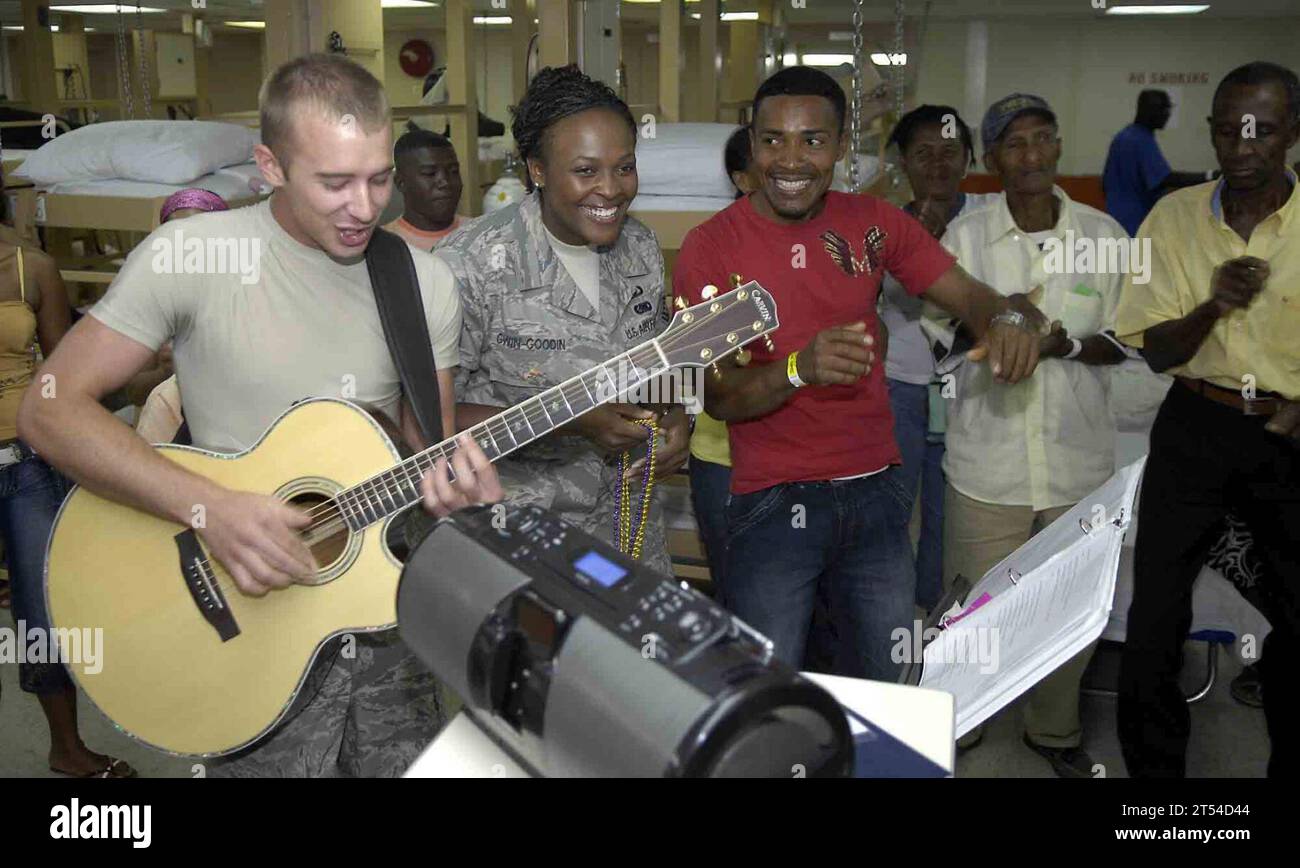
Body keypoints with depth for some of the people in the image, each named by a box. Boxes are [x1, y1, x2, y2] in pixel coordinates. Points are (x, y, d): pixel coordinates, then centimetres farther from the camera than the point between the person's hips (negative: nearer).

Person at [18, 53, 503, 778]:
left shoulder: (426, 283, -1)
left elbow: (426, 448, 5)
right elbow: (51, 410, -14)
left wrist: (453, 481, -19)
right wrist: (210, 507, -26)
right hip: (251, 623, -3)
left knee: (414, 763, 15)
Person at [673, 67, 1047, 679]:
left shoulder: (874, 223, 3)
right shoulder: (711, 247, -7)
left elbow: (972, 297, 0)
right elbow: (718, 398, -10)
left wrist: (1009, 317, -24)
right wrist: (799, 368, -28)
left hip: (875, 492, 4)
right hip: (772, 502, -3)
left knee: (884, 688, 13)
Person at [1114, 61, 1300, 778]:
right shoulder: (1174, 217, -2)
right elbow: (1156, 352, -2)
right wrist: (1211, 306, -21)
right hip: (1195, 428, 0)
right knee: (1155, 613, -1)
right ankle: (1152, 767, 18)